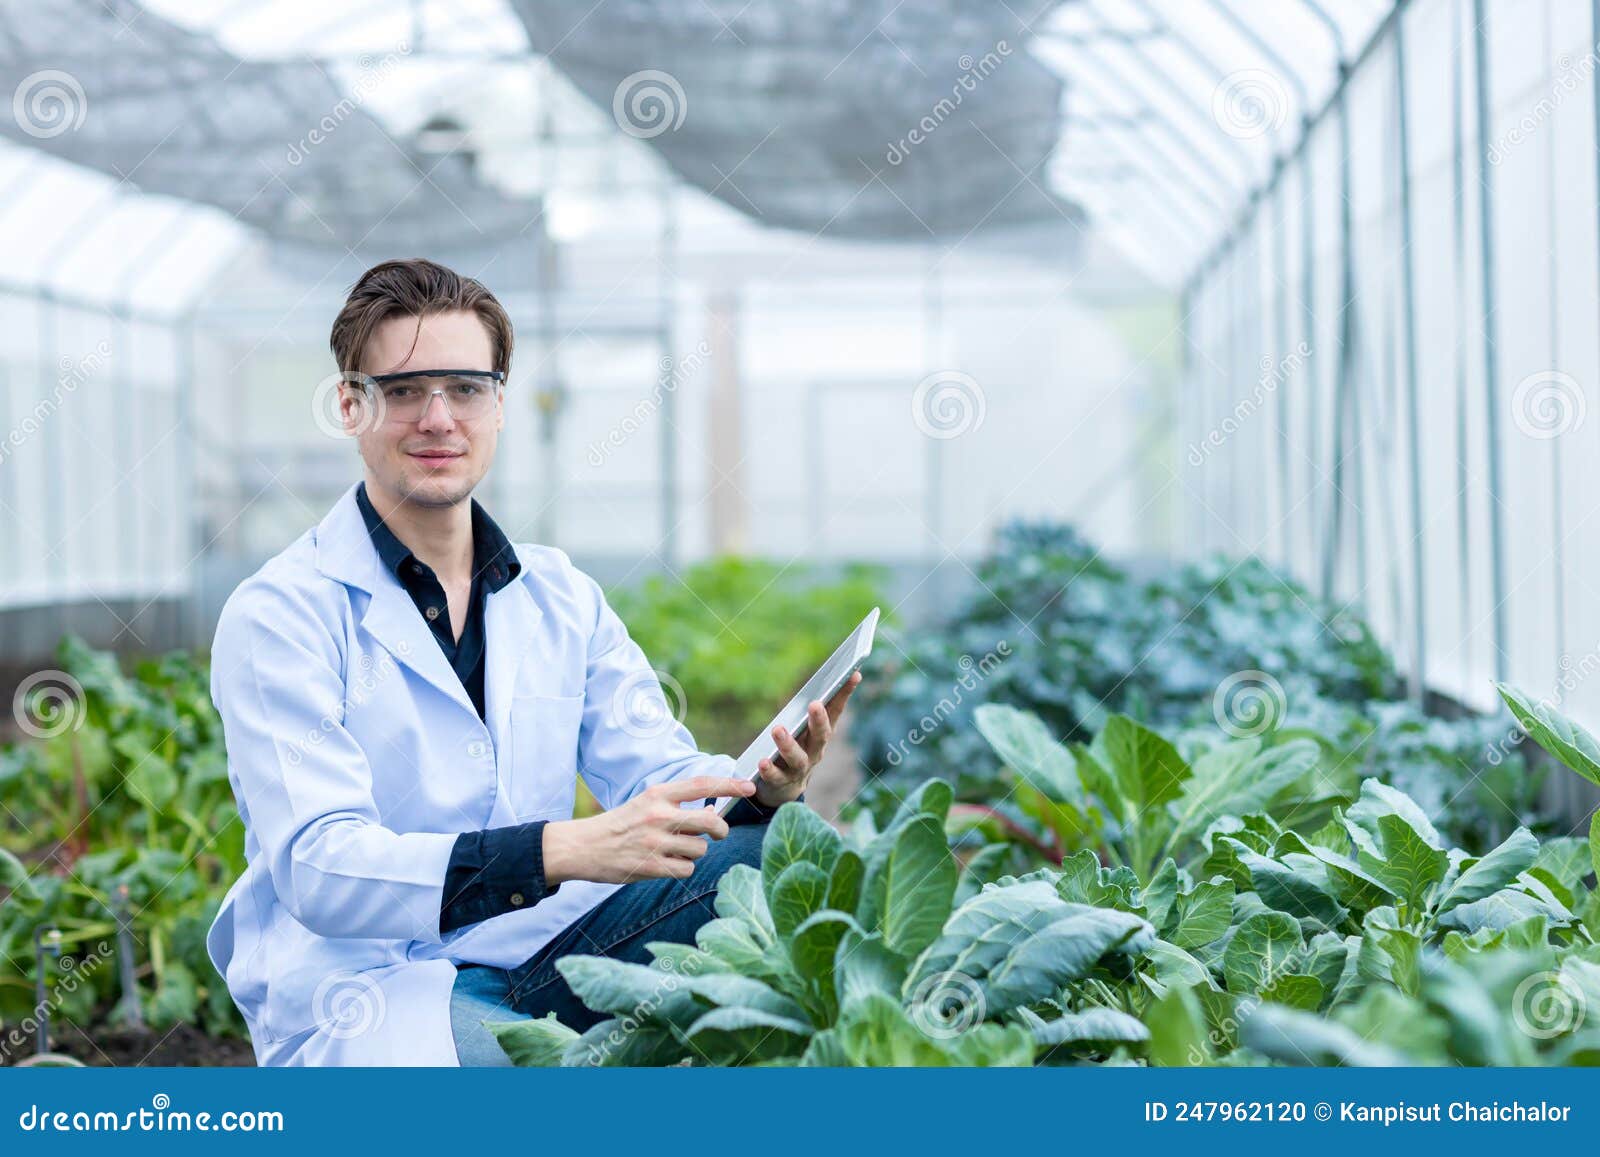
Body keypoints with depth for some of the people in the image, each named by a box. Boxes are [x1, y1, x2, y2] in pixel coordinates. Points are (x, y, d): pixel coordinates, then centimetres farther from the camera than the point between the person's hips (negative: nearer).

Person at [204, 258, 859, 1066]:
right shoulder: (278, 615, -6)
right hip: (367, 995, -6)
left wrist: (761, 787, -20)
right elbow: (317, 869, -18)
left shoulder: (564, 600, 12)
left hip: (536, 960, 6)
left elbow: (660, 779, 6)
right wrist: (568, 850, -31)